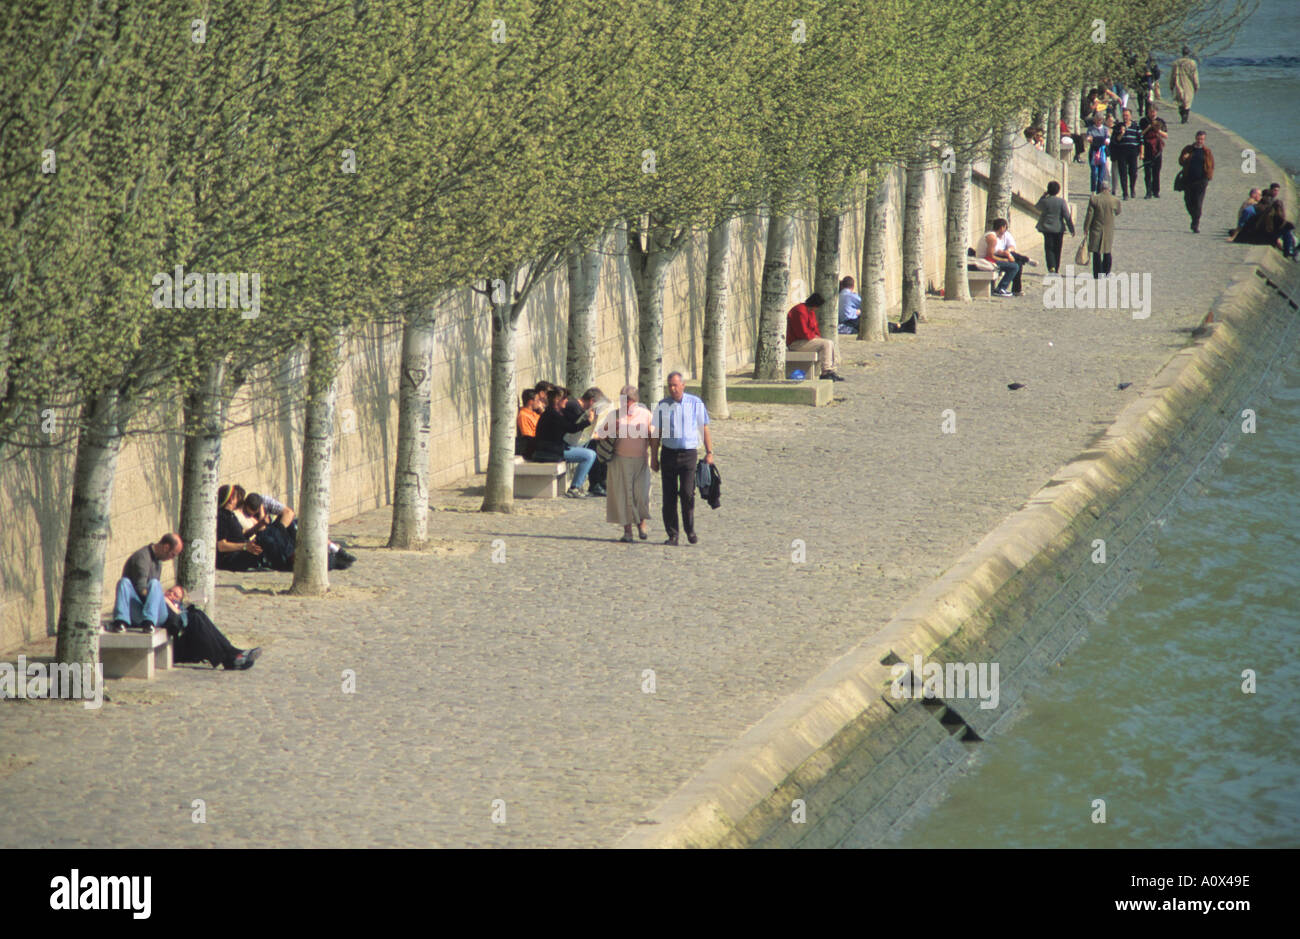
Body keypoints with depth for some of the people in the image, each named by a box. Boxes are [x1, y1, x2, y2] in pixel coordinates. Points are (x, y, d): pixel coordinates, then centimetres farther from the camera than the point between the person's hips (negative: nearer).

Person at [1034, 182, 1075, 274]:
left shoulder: (1044, 201, -5)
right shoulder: (1062, 202, -8)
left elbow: (1036, 207, 18)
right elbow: (1067, 217, -7)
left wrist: (1043, 196, 20)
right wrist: (1072, 229, -1)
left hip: (1046, 228, 0)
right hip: (1059, 228, 0)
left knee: (1049, 249, 1)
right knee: (1057, 249, 13)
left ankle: (1051, 267, -19)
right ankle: (1057, 269, 19)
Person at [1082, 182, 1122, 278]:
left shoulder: (1094, 199, -10)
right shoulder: (1115, 201, -7)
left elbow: (1089, 215, -9)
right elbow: (1117, 212, 12)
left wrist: (1086, 229, -3)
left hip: (1096, 230, -1)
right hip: (1109, 231, 1)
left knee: (1096, 253, 4)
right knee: (1107, 252, 15)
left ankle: (1097, 274, 3)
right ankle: (1106, 272, 19)